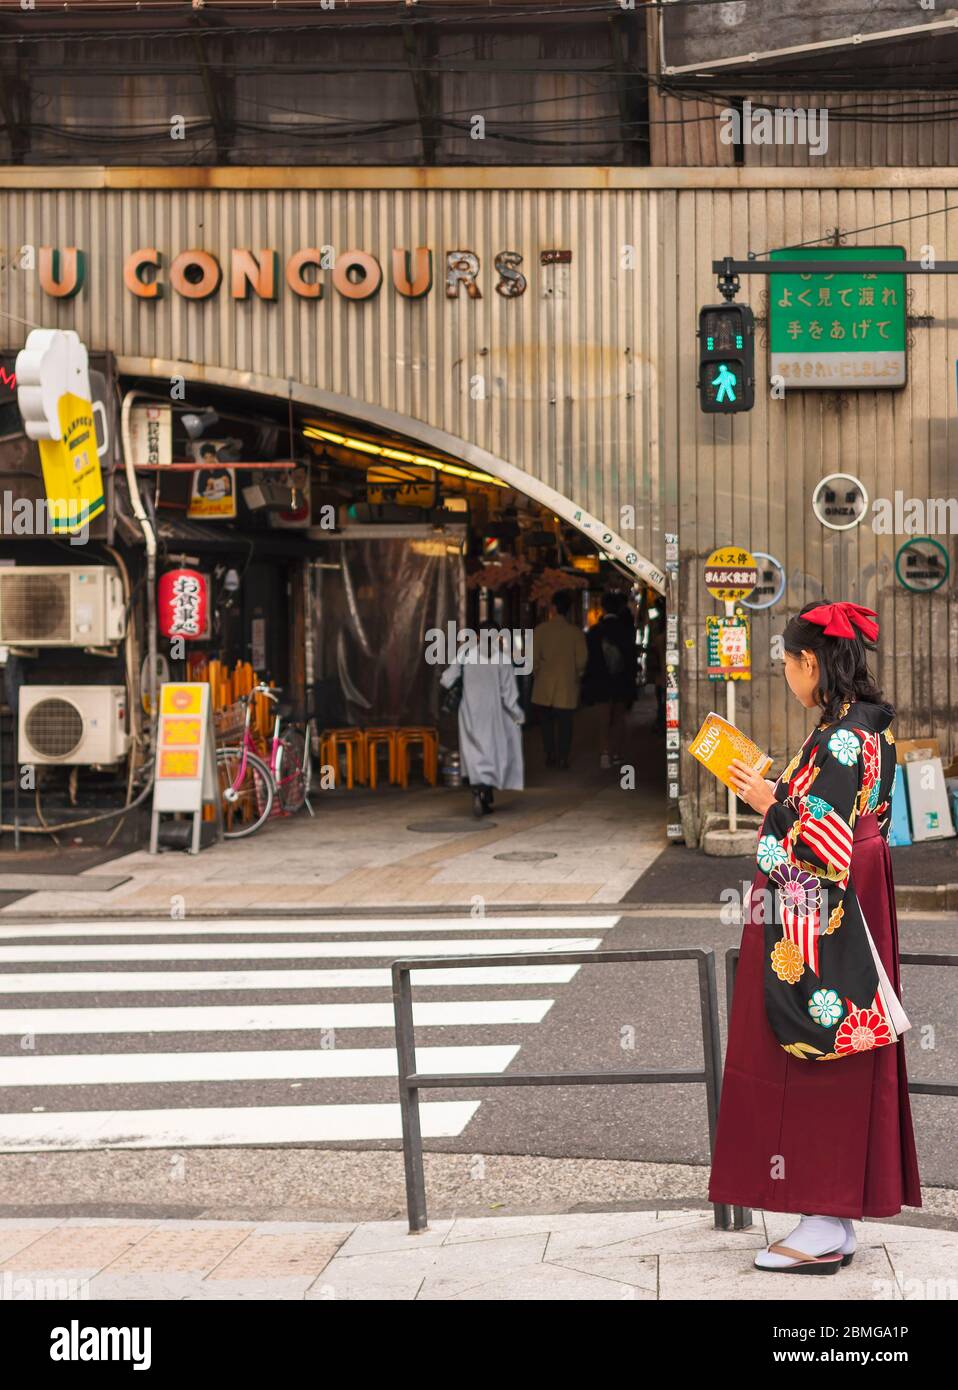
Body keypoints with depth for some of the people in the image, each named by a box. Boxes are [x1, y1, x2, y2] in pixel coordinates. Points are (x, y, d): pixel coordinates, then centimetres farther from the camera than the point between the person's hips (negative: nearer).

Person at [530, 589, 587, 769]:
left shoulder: (541, 629, -4)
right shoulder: (575, 632, -3)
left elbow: (534, 656, -6)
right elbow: (582, 658, -4)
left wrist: (537, 673, 10)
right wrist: (577, 677, 11)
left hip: (544, 684, 0)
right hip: (567, 686, 0)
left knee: (547, 722, 11)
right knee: (564, 723, 4)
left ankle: (550, 756, 9)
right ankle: (563, 758, 0)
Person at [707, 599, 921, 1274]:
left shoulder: (840, 735, -19)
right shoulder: (871, 727, 11)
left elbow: (828, 844, -22)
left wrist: (770, 802, -10)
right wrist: (777, 792, 13)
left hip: (821, 923, -10)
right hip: (854, 912, 10)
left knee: (815, 1064, -4)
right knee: (840, 1067, 12)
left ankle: (825, 1232, 1)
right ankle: (837, 1219, 19)